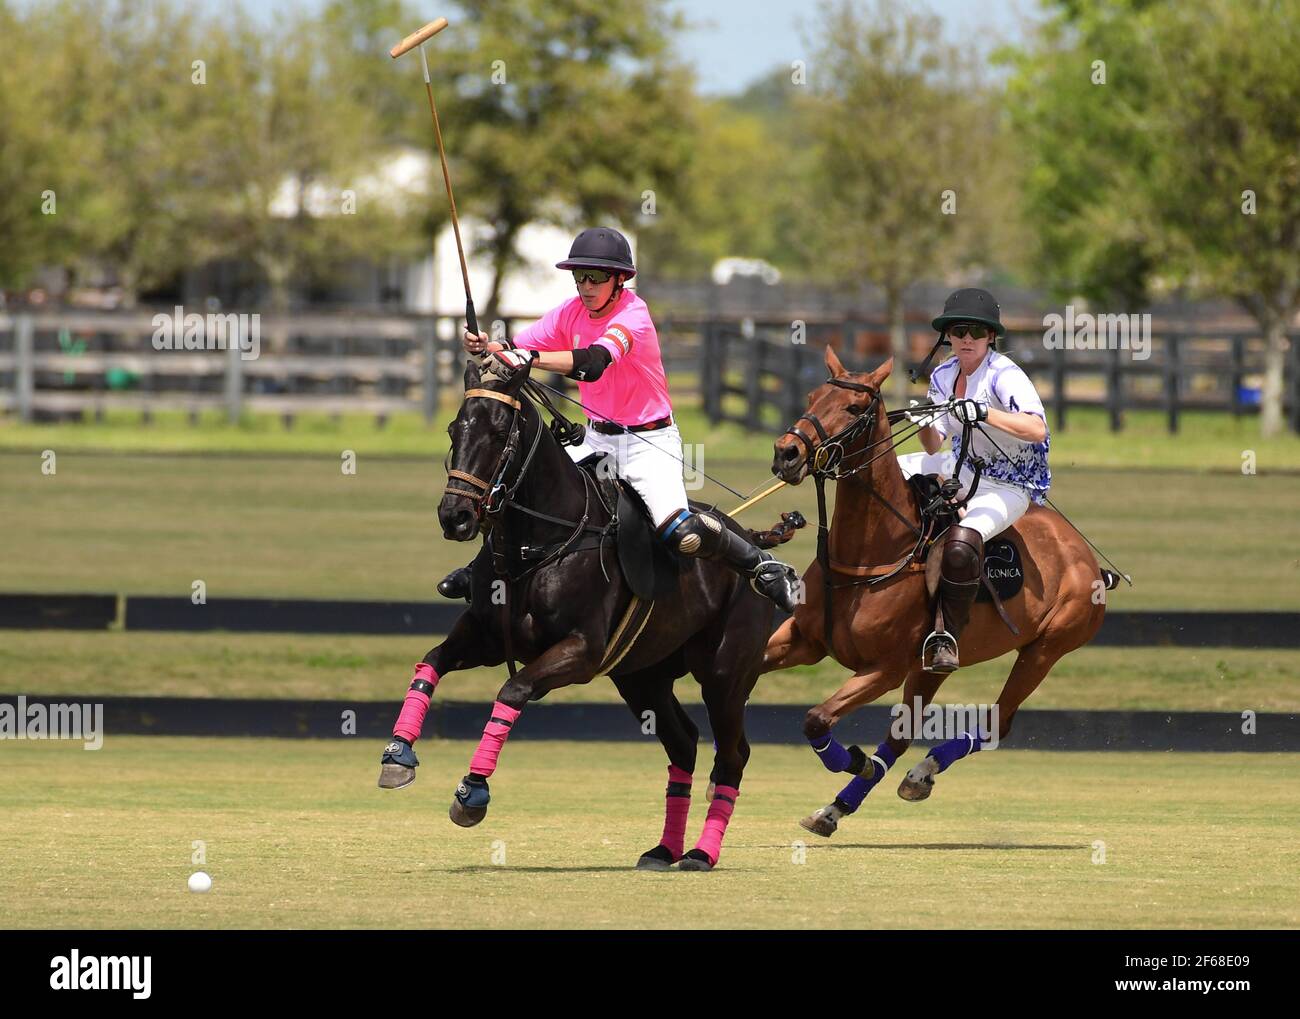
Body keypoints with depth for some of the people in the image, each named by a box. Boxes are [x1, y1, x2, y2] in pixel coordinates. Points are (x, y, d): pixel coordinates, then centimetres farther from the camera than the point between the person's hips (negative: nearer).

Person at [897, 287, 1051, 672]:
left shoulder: (1004, 376, -21)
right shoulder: (943, 377, 1)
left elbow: (1037, 429, -37)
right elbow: (934, 449, 5)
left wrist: (984, 413, -45)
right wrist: (925, 426, -17)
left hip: (1008, 488, -8)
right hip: (960, 469, 8)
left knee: (961, 546, -35)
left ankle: (948, 637, -19)